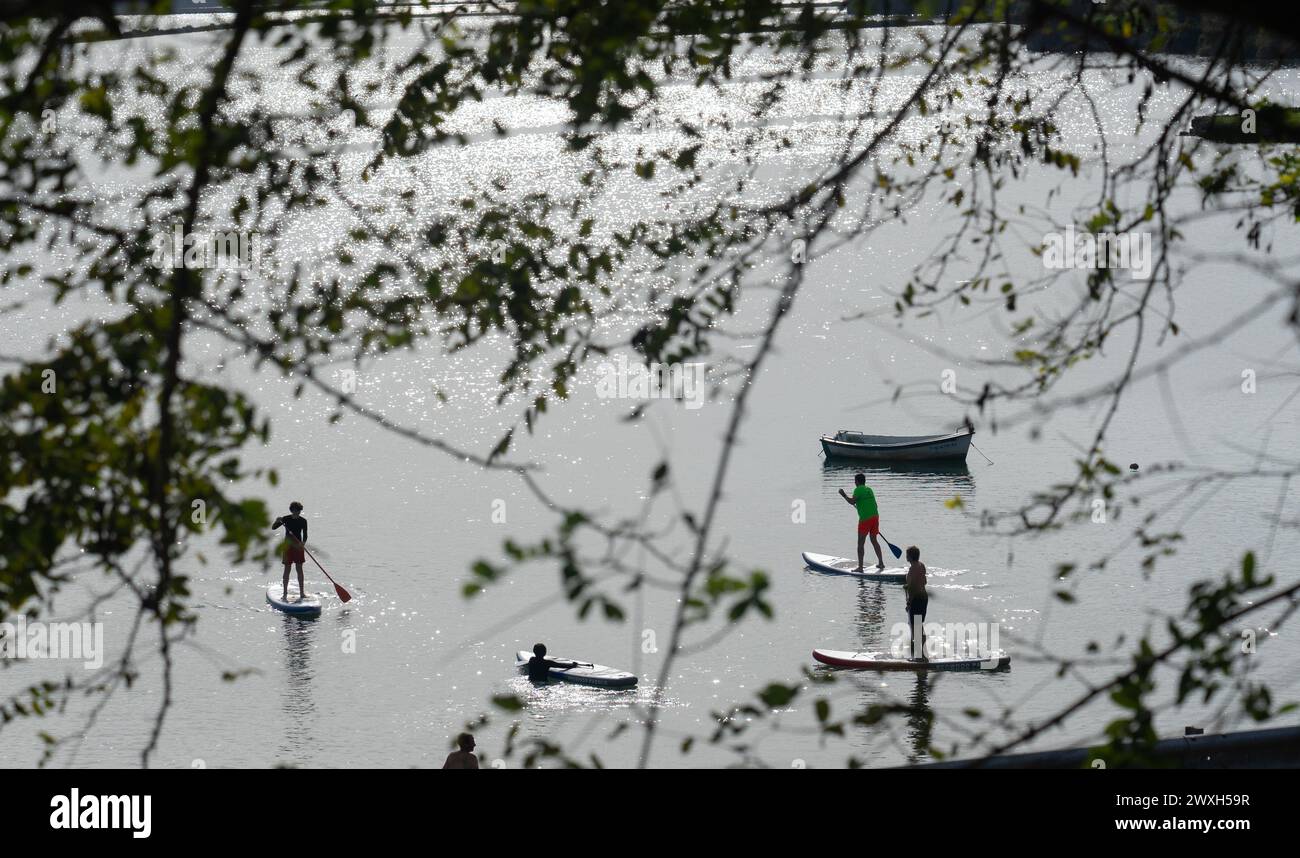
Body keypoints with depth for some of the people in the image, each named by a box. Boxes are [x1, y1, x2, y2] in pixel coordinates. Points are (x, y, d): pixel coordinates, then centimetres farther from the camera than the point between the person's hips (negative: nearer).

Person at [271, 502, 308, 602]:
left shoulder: (303, 521, 2)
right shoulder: (286, 519, -3)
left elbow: (305, 535, 3)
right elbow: (273, 528, -4)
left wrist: (303, 543, -16)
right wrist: (277, 521, -24)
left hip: (298, 546, 2)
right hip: (288, 546, -2)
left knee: (299, 569, 6)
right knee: (287, 569, -2)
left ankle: (301, 592, 14)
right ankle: (285, 594, 2)